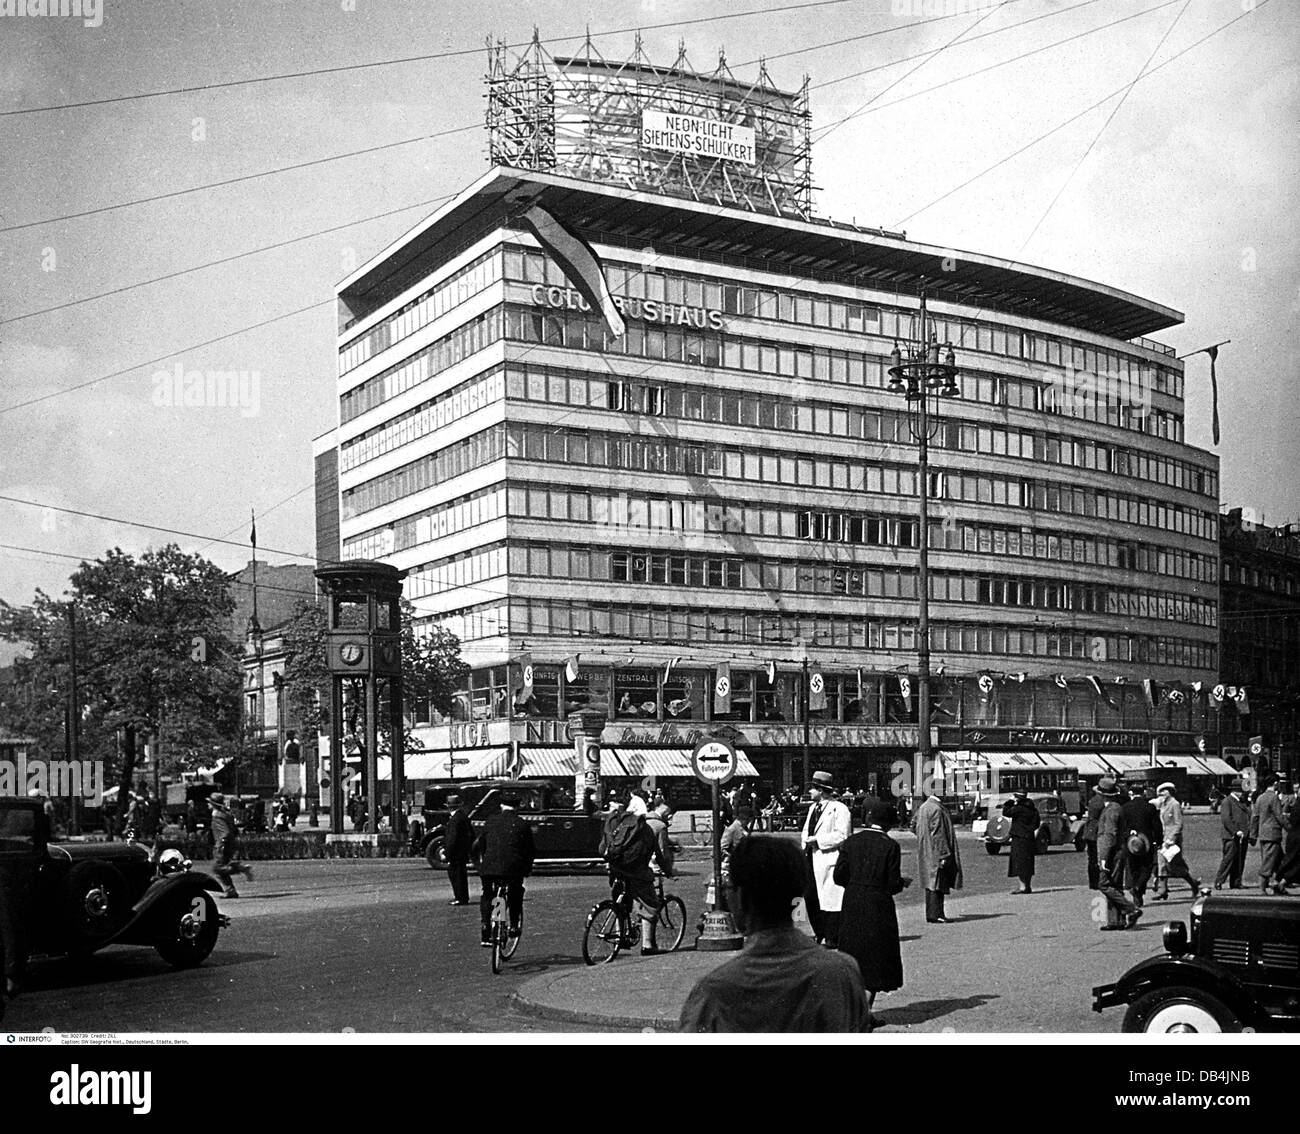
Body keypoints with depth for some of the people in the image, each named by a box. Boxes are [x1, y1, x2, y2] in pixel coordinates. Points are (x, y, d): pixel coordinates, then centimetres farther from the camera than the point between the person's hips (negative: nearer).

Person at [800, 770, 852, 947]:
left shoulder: (839, 809, -9)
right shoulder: (813, 808, 19)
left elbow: (841, 835, -17)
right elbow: (807, 830, 27)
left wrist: (817, 840, -16)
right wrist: (806, 843, 8)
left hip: (829, 859, -8)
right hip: (811, 858, 8)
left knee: (830, 898, -5)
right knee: (810, 897, 8)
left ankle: (832, 939, 2)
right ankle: (819, 934, 21)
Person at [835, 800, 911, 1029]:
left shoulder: (851, 842, 0)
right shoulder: (890, 846, -9)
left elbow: (839, 876, 0)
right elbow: (893, 885, -10)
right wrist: (903, 883, 11)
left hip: (852, 904, 4)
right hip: (878, 906, -4)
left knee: (855, 957, 15)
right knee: (876, 957, 7)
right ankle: (865, 1011, 0)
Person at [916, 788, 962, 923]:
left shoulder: (923, 808, 11)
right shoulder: (936, 809, -18)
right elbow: (938, 834, -21)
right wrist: (943, 855, -20)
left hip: (926, 855, 10)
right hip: (935, 853, -10)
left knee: (931, 884, 13)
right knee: (936, 884, -5)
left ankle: (932, 914, 17)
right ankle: (935, 915, -4)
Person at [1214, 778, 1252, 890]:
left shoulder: (1243, 802, 20)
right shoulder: (1226, 802, -6)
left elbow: (1248, 818, 25)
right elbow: (1226, 819, -14)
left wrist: (1248, 833, 13)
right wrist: (1236, 831, -19)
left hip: (1242, 836, 8)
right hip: (1231, 836, -8)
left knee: (1240, 861, 6)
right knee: (1229, 858, -11)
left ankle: (1236, 883, 11)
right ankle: (1219, 881, -6)